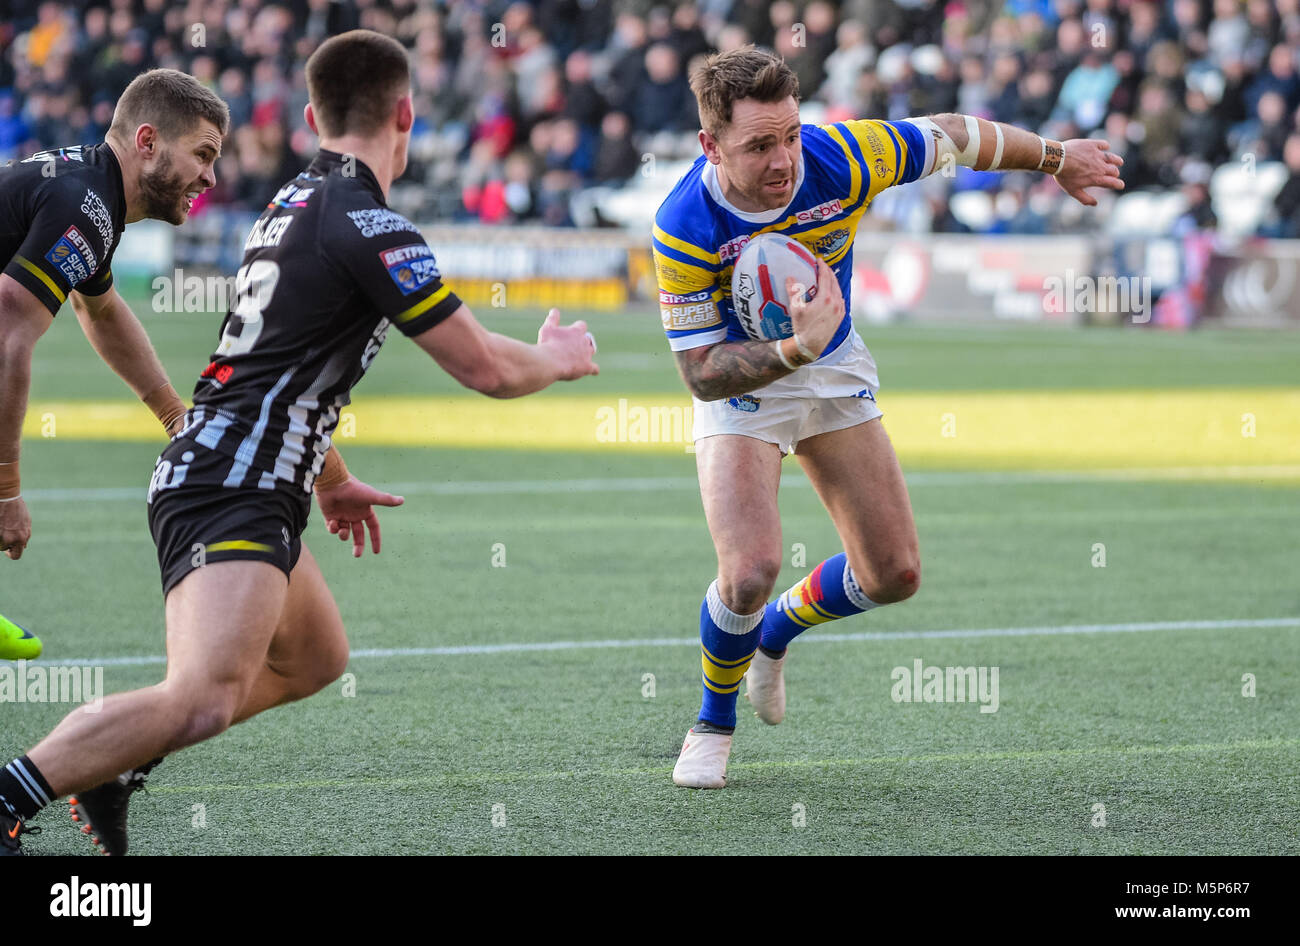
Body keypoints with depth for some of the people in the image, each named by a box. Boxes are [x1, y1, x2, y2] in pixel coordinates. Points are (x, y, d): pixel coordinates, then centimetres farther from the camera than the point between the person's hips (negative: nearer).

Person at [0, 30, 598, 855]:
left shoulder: (296, 202, 16)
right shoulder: (368, 225, -14)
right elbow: (485, 368, -10)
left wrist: (330, 480, 39)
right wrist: (559, 359, 11)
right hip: (234, 497, -10)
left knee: (317, 658, 28)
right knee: (203, 701, -27)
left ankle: (109, 765, 22)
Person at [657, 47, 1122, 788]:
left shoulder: (845, 160, -27)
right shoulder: (685, 228, -31)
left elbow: (958, 138, -8)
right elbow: (702, 372, -26)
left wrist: (1058, 158, 7)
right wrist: (795, 351, -43)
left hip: (834, 370, 4)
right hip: (740, 381, -4)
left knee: (894, 575, 2)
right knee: (751, 571, -23)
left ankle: (776, 631, 35)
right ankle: (715, 722, 7)